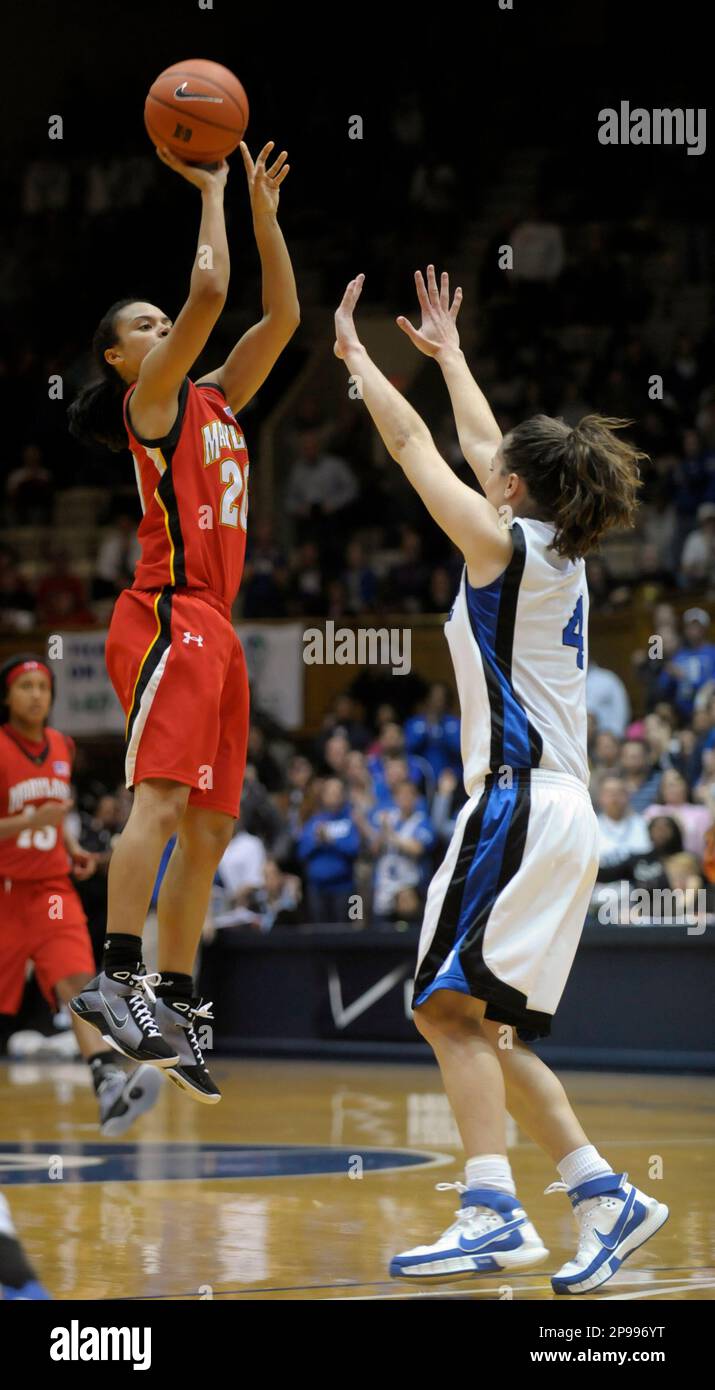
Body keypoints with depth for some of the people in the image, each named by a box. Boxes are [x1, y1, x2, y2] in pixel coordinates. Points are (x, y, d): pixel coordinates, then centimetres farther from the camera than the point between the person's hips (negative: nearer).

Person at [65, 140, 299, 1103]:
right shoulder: (150, 402, -1)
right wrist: (210, 193, -1)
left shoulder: (215, 401, 22)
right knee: (161, 798, -22)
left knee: (210, 827, 6)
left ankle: (174, 1005, 6)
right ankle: (116, 979, -31)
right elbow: (210, 293, -12)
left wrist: (264, 213, 16)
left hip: (213, 626, 9)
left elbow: (281, 317, 20)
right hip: (168, 616, -9)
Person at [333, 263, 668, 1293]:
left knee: (450, 1003, -15)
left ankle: (494, 1213, -25)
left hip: (519, 804, -9)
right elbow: (484, 445, 32)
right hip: (562, 813, 9)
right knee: (483, 1025, 10)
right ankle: (604, 1196, 6)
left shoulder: (505, 543, -5)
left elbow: (413, 444, 1)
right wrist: (447, 352, 43)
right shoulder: (562, 555, 17)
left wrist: (354, 352, 13)